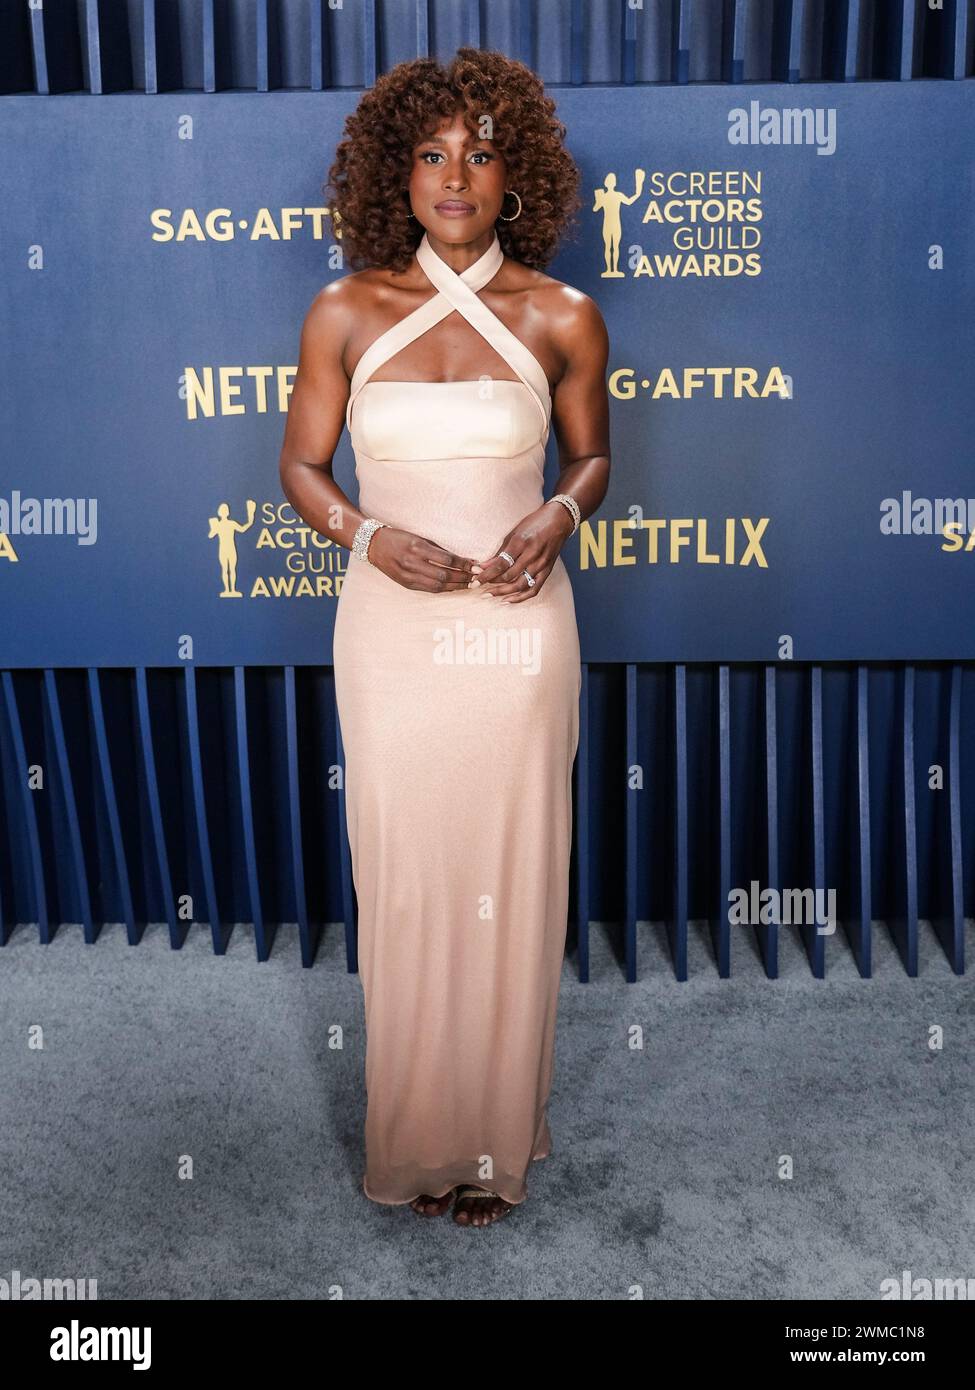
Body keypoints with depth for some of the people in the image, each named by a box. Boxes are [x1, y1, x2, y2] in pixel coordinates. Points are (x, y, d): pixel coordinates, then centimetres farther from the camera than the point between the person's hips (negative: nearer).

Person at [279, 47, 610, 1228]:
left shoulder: (561, 317, 1)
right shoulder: (345, 313, 2)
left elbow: (593, 455, 12)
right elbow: (300, 466, 7)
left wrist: (559, 513, -10)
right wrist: (370, 534, -13)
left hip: (518, 625, 0)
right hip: (391, 626, 1)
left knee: (509, 873, 7)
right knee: (403, 872, 7)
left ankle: (497, 1135, 29)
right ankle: (417, 1134, 29)